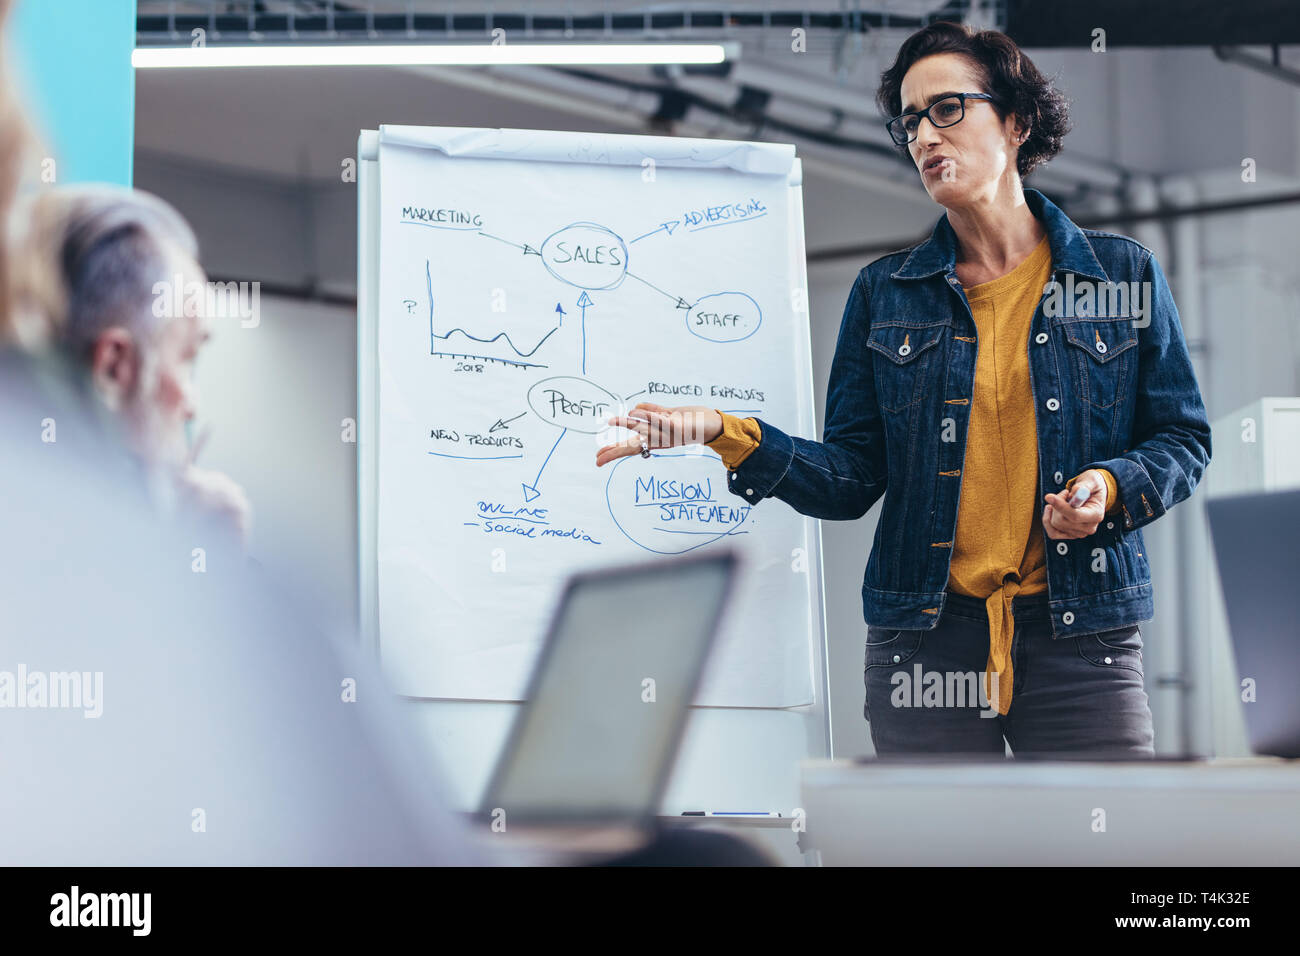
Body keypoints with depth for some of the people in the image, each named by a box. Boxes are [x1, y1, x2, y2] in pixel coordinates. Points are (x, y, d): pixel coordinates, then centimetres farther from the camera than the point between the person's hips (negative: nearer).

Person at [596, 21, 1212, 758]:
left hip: (1081, 637, -1)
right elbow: (853, 478, 5)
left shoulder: (1123, 274, 6)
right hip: (926, 635, 1)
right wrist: (726, 434, -9)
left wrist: (1110, 487, -12)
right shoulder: (884, 292, 9)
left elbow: (1184, 440, 8)